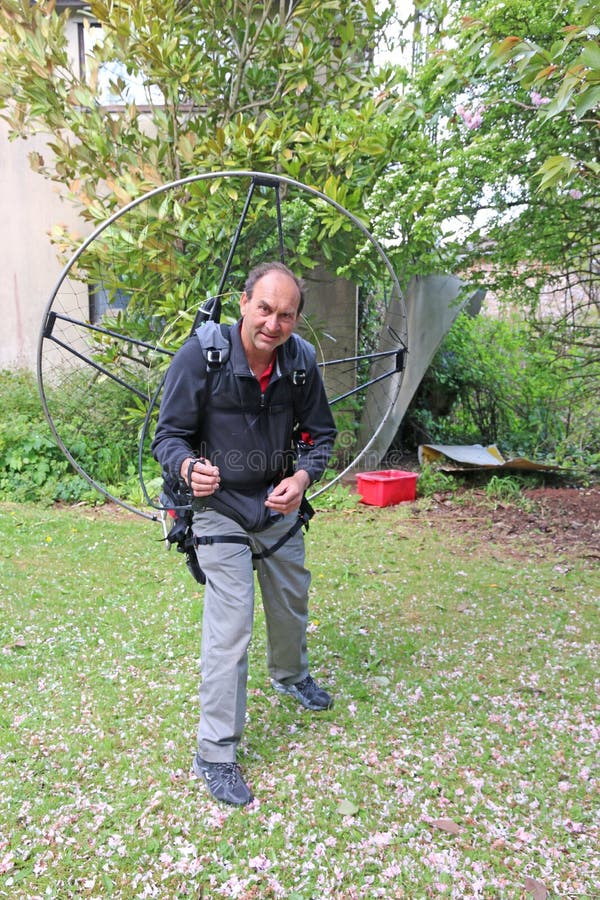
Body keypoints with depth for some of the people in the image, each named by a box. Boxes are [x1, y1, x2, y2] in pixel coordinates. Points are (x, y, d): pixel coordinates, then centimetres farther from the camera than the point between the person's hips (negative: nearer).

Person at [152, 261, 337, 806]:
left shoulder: (301, 360, -10)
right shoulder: (201, 355, -20)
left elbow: (320, 433, 0)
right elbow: (169, 435, -15)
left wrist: (302, 477, -21)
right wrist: (190, 468, -37)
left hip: (280, 507, 5)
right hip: (221, 510, -5)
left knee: (292, 605, 23)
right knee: (230, 629, -7)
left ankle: (290, 676, 55)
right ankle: (215, 754, 12)